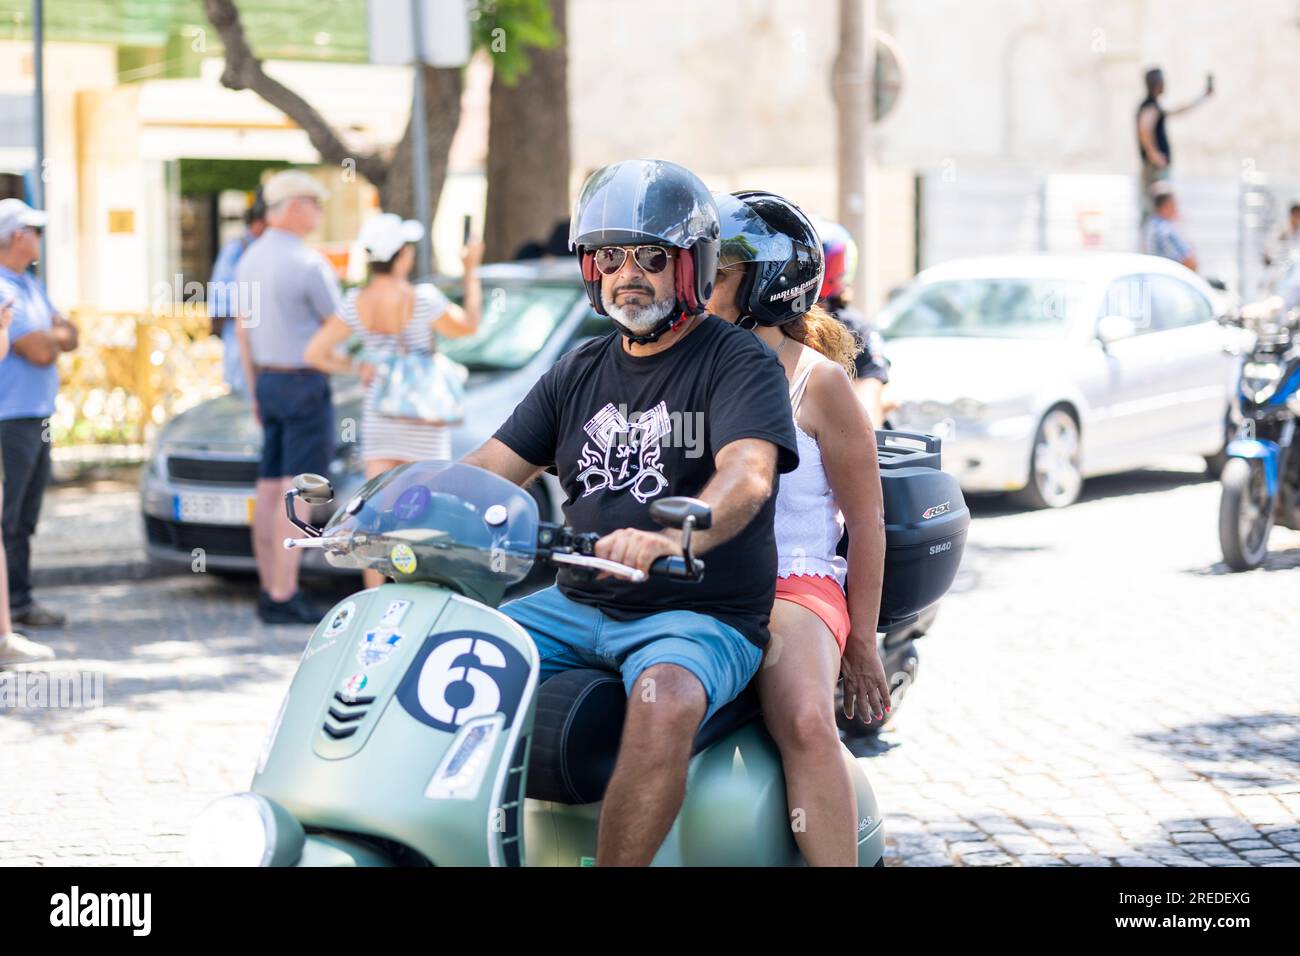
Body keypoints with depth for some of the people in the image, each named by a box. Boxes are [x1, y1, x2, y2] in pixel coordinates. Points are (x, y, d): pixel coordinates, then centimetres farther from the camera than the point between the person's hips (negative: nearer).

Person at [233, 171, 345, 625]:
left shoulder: (250, 260, 9)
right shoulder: (308, 264, -17)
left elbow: (243, 331, 14)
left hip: (268, 380, 8)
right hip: (305, 386, -8)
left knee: (269, 490, 9)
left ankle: (270, 590, 13)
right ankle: (283, 597, -10)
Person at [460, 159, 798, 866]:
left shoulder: (739, 362, -4)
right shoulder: (579, 374, 16)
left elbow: (747, 477, -23)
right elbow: (487, 470, 13)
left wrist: (670, 537, -44)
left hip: (701, 617, -6)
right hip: (575, 606, 6)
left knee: (664, 699, -37)